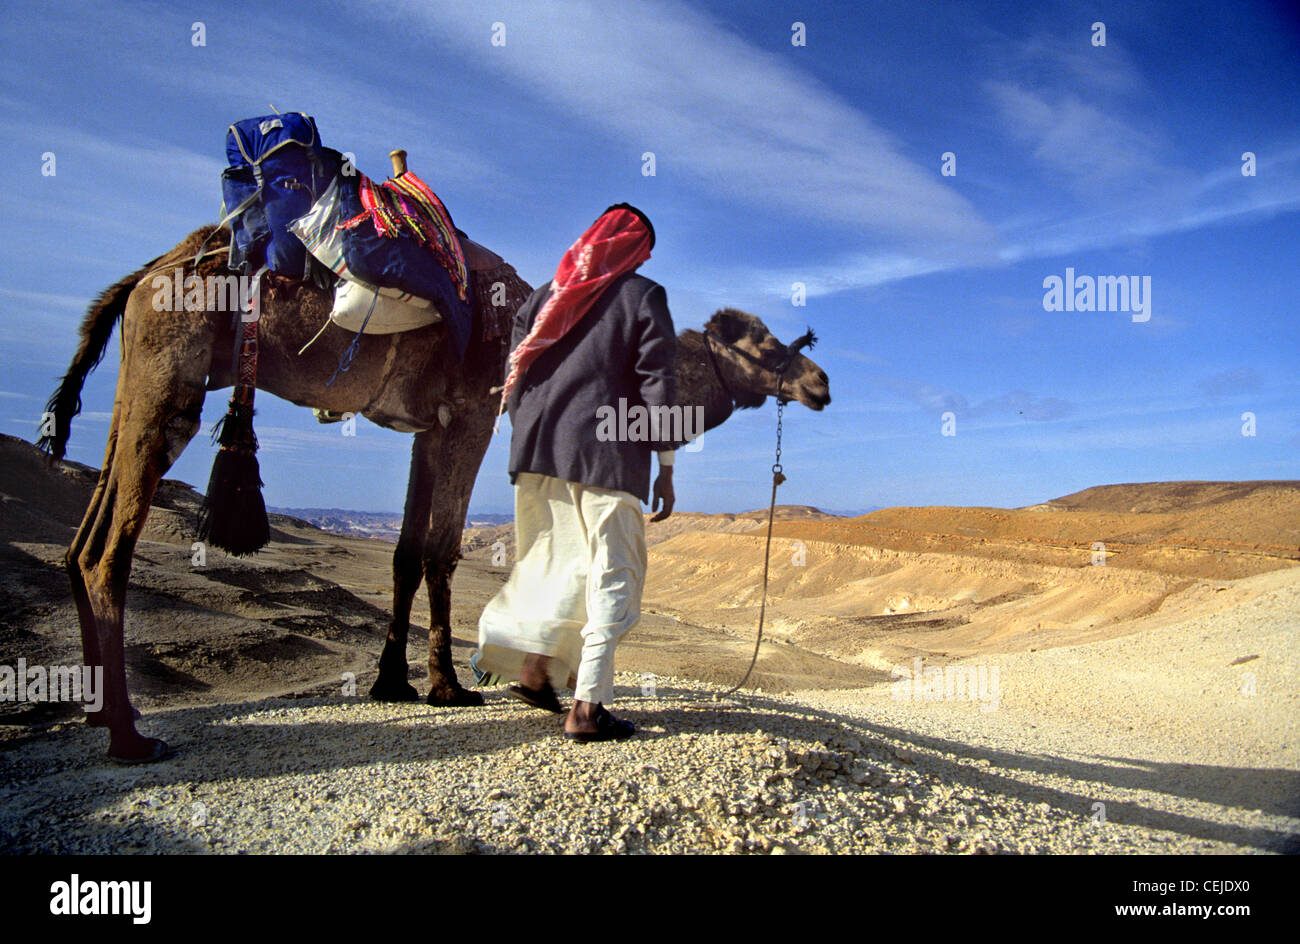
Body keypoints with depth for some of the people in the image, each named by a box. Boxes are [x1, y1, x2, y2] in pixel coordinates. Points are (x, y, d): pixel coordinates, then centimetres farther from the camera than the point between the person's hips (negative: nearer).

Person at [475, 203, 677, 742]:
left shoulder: (545, 296, 14)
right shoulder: (643, 297, 1)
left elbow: (515, 377, 13)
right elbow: (656, 384, -5)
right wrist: (665, 469, -2)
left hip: (537, 454, 5)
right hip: (606, 456, -5)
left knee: (550, 561, 20)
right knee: (611, 576, 0)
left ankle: (533, 668, 22)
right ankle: (586, 707, -3)